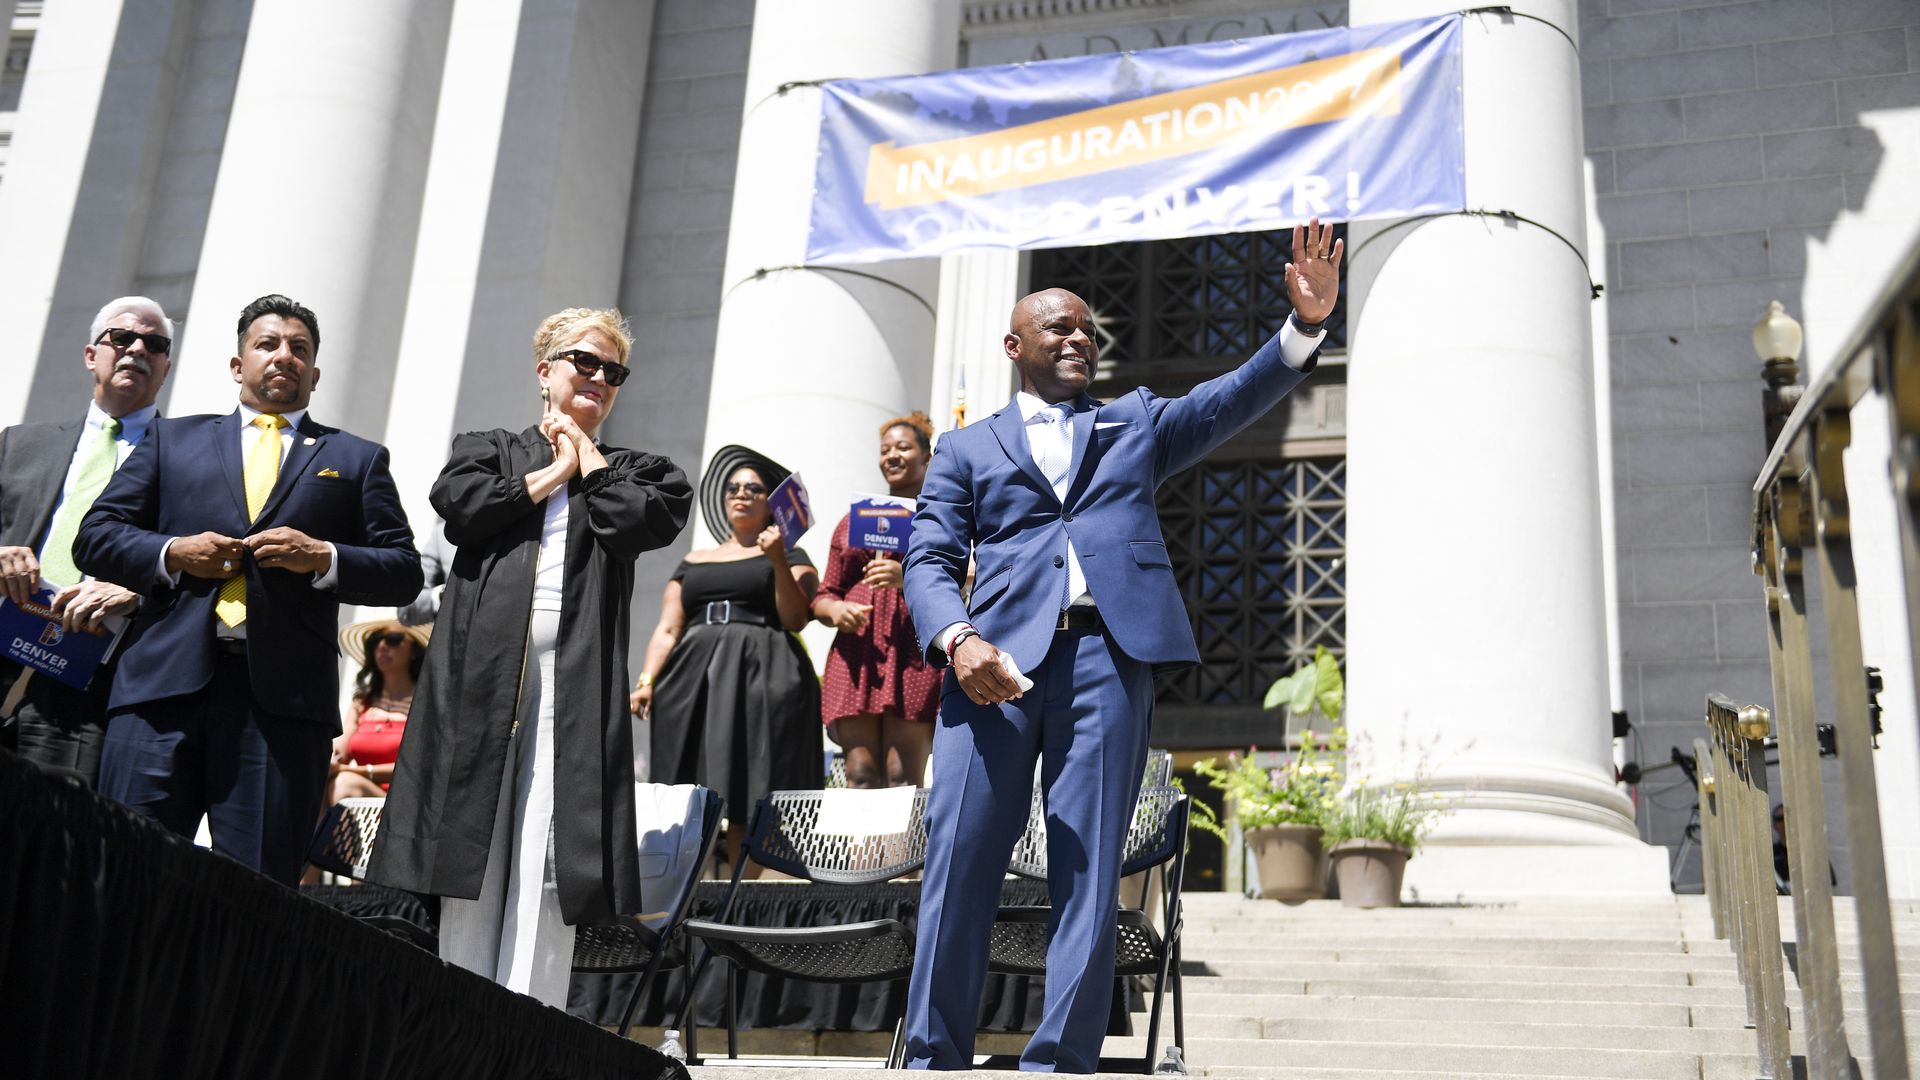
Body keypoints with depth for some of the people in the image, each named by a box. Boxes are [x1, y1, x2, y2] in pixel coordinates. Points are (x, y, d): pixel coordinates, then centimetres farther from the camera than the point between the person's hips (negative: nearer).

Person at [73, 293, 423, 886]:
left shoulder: (357, 458, 19)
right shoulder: (173, 438, 23)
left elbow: (403, 571, 11)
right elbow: (95, 535, 16)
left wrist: (323, 559, -6)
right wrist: (171, 553, -2)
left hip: (283, 694, -1)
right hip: (163, 681, 1)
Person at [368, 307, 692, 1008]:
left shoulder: (635, 473, 21)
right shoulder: (487, 450, 21)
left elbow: (639, 519, -3)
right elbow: (460, 506, -2)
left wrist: (585, 455, 12)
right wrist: (556, 471, 7)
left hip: (578, 680, 0)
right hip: (483, 673, 1)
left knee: (546, 866, -8)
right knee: (471, 853, -2)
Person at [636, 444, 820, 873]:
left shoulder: (790, 557, 15)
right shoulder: (693, 562, 24)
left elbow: (795, 619, 0)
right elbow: (667, 630, 16)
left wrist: (778, 561, -9)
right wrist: (646, 680, 0)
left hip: (760, 677, -3)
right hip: (693, 678, 3)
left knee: (746, 805, -12)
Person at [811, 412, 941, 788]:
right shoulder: (853, 521, 24)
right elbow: (824, 595, 21)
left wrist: (910, 578, -16)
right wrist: (835, 609, -3)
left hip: (915, 654, -3)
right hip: (857, 656, 4)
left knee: (902, 779, -12)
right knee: (860, 778, -6)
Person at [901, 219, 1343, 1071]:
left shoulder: (1135, 423, 25)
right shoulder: (966, 449, 19)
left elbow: (1231, 400, 10)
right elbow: (930, 560, 8)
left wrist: (1304, 324, -7)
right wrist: (956, 639, -13)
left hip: (1110, 655, 1)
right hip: (998, 657, -1)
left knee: (1088, 872, -2)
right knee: (958, 863, -7)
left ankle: (1060, 1062, 1)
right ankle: (934, 1057, 1)